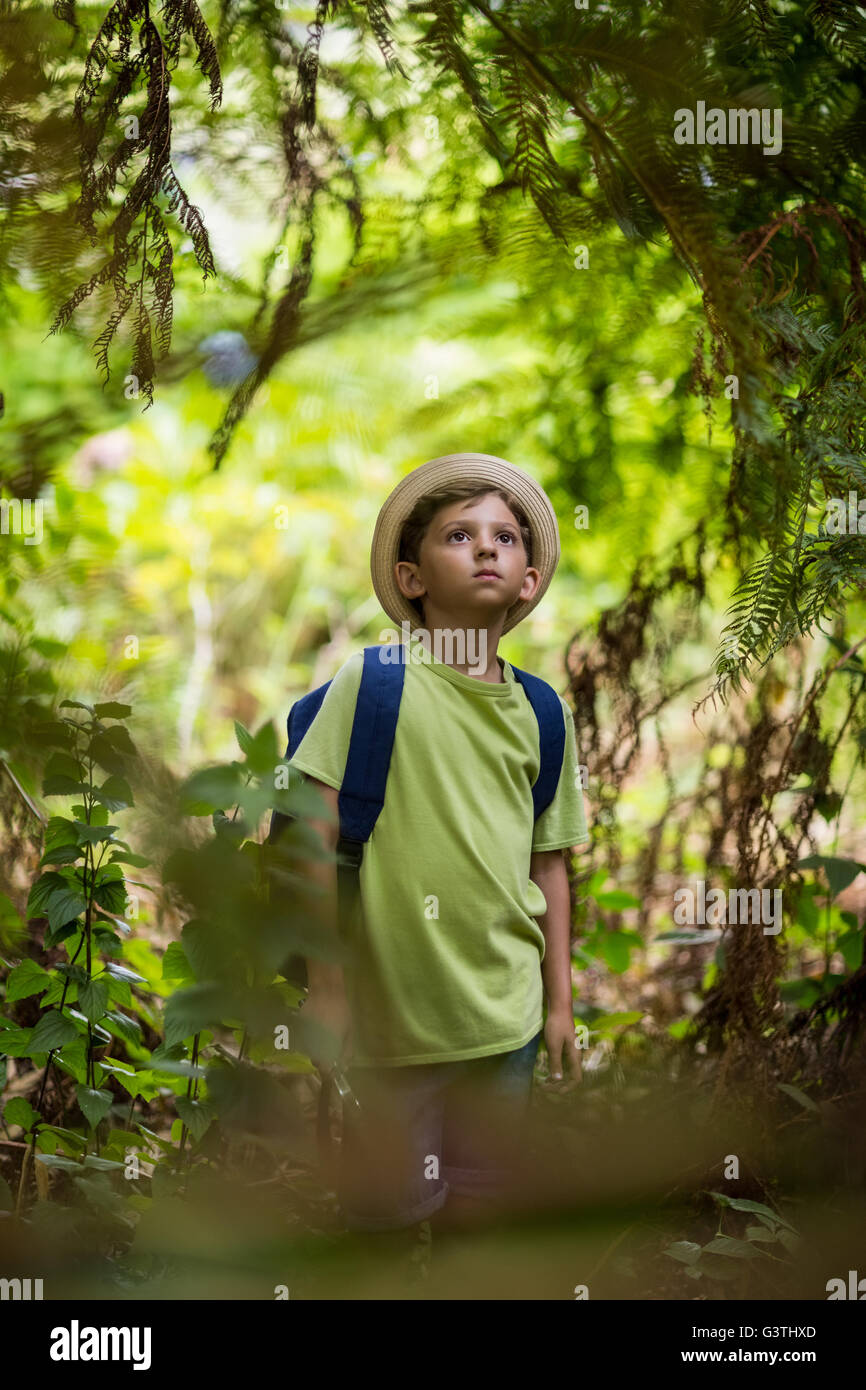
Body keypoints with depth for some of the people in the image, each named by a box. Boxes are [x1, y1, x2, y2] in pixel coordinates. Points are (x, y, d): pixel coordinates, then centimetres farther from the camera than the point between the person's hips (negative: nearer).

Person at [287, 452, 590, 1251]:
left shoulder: (539, 710, 6)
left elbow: (548, 863, 11)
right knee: (388, 1214, 7)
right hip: (392, 1006, -4)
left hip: (506, 1009, 4)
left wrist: (561, 1002, 12)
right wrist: (326, 986, -10)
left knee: (473, 1207, 15)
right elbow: (317, 834, -9)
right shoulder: (375, 682, -8)